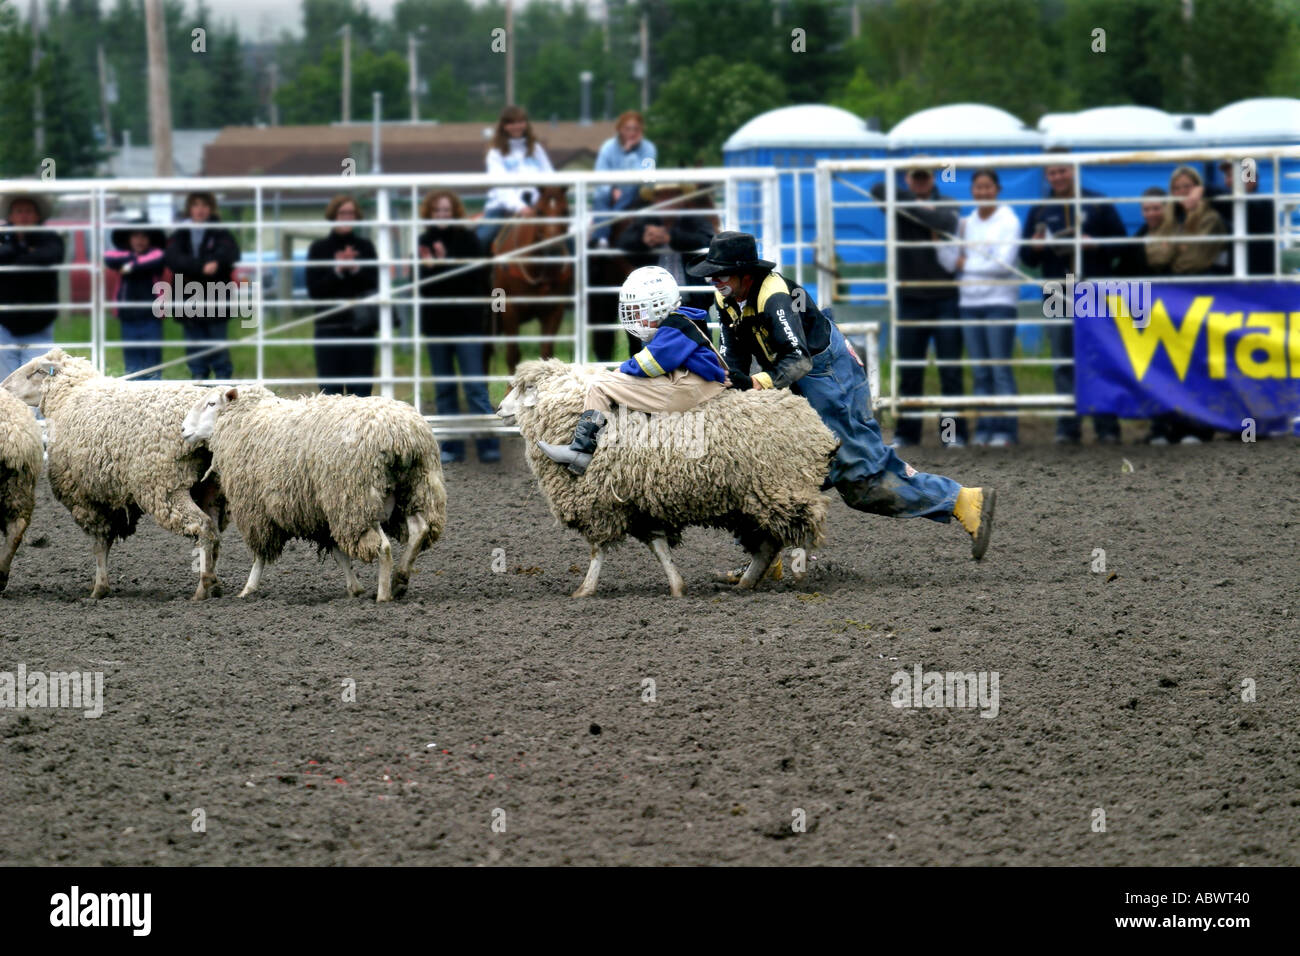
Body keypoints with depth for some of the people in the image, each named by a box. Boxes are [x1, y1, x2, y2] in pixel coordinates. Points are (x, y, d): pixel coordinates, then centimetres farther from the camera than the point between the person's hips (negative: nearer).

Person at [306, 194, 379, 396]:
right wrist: (337, 271, -15)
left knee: (361, 387, 2)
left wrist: (356, 269, -14)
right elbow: (314, 289, -2)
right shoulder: (319, 249, 4)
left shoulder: (365, 247, 8)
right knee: (330, 389, -3)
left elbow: (375, 285, 2)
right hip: (330, 327, -1)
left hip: (361, 327, 1)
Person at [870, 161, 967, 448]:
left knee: (950, 371, -2)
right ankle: (906, 432, 9)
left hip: (944, 298, -1)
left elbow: (947, 223, -20)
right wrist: (915, 200, -12)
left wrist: (913, 208, -13)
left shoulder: (945, 205, 3)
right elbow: (878, 190, -12)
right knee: (909, 372, 4)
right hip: (910, 298, 1)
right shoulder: (899, 204, 7)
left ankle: (953, 432, 1)